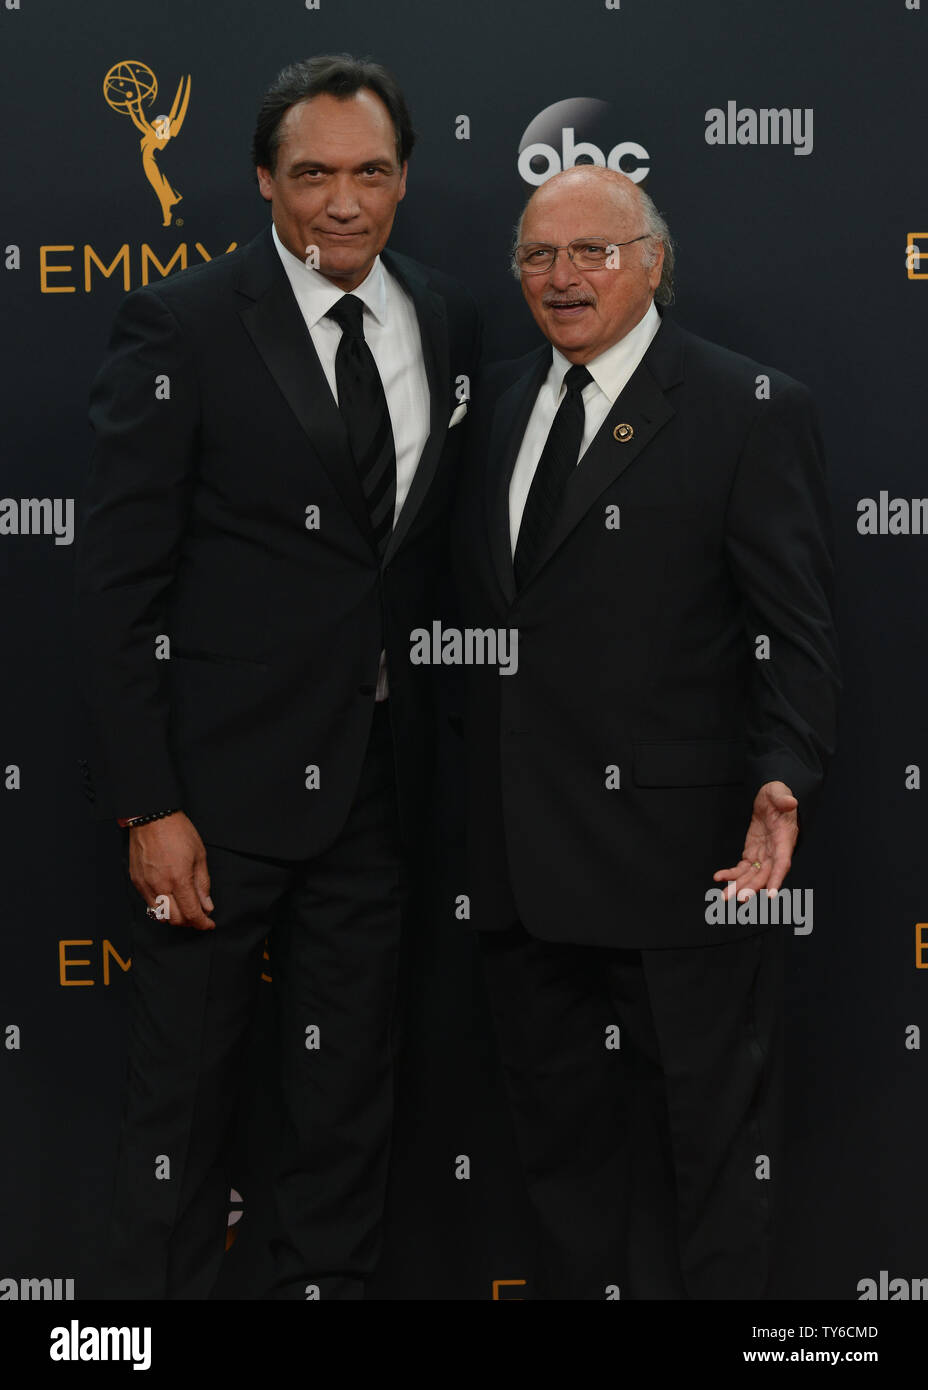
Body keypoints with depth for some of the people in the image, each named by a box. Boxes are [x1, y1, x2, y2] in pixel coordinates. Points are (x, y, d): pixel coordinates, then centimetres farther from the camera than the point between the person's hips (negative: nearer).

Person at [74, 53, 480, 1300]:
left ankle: (329, 1281, 30)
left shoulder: (448, 323, 6)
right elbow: (118, 581, -11)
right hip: (223, 777, -5)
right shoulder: (182, 325, -9)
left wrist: (428, 749, 6)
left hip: (376, 778, 5)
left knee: (351, 1079, 15)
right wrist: (149, 807, -15)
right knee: (185, 1079, 5)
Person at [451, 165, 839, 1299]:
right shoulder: (497, 404, 13)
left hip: (680, 847, -6)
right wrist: (474, 783, 7)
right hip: (522, 850, 6)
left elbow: (796, 630, -10)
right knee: (563, 1124, 15)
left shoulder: (753, 409, -5)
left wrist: (785, 780, -23)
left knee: (712, 1130, 5)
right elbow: (479, 605, 15)